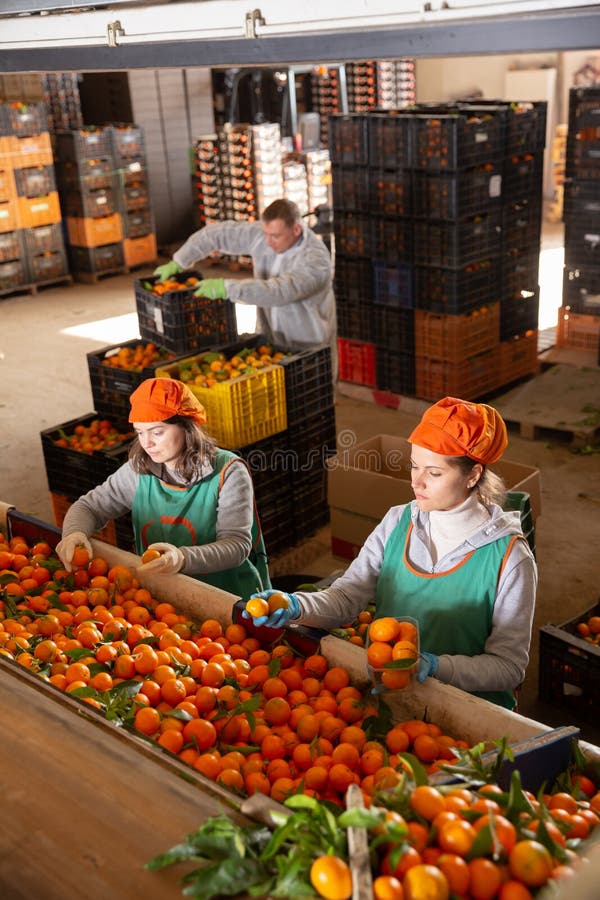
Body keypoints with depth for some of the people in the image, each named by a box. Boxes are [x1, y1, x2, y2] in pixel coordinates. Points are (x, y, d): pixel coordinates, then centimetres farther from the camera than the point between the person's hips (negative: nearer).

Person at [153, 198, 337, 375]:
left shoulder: (316, 260, -28)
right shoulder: (261, 234, -9)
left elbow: (278, 291, -41)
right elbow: (218, 233, 1)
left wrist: (226, 287, -41)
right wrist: (177, 263, -2)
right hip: (272, 342, 5)